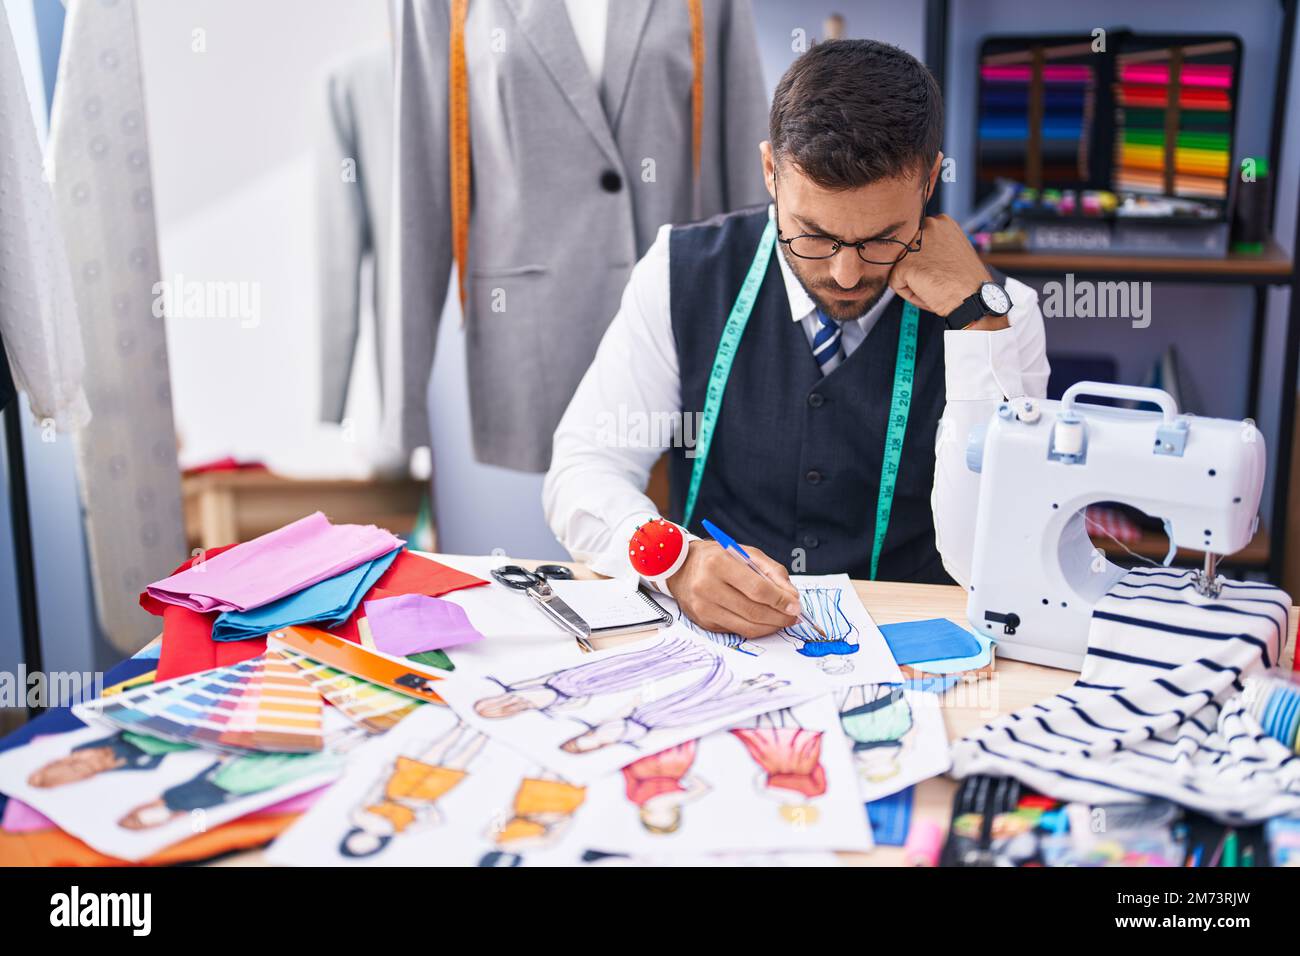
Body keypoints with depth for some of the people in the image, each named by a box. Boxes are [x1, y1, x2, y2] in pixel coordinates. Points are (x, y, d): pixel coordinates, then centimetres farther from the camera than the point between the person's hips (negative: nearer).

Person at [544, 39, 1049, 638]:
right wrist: (678, 560, -25)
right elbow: (583, 468, -5)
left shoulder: (997, 317, -6)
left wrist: (977, 318, -19)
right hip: (700, 639, 1)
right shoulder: (683, 272, -2)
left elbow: (989, 566, -15)